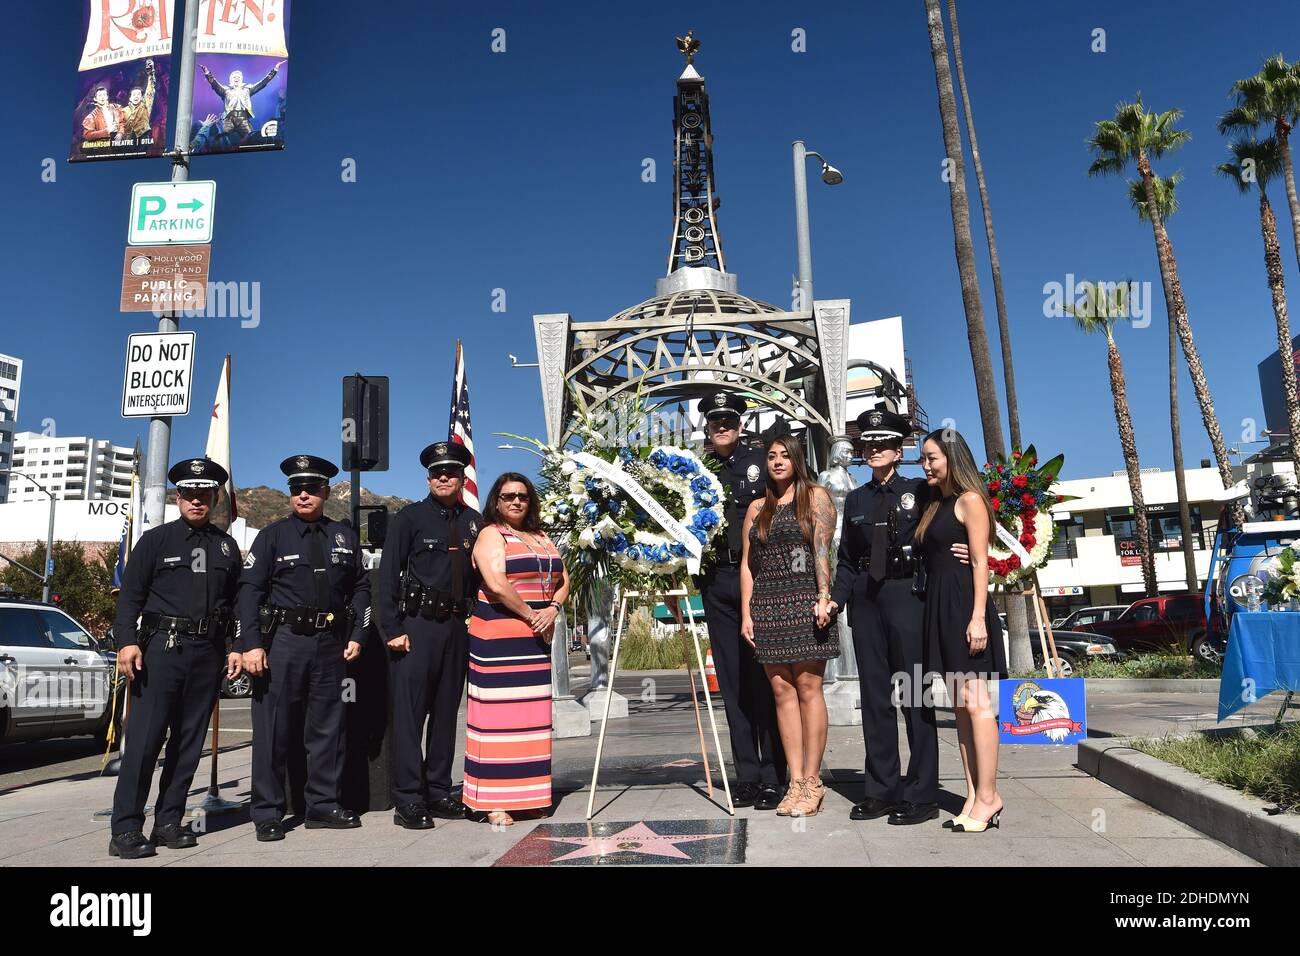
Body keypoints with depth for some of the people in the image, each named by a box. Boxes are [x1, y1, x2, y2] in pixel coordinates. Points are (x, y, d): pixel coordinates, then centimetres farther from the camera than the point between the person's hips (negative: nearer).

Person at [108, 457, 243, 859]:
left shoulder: (227, 547, 14)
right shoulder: (156, 540, 5)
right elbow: (130, 595, 0)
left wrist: (236, 647, 9)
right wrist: (127, 641, -11)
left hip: (209, 652, 4)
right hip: (162, 645, -4)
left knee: (189, 742, 8)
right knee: (145, 738, -7)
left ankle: (168, 822, 17)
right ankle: (126, 829, 0)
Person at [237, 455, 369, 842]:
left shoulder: (345, 536, 10)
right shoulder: (273, 535, 2)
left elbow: (360, 587, 13)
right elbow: (250, 590, -3)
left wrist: (356, 635, 4)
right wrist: (251, 645, -11)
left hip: (330, 643, 3)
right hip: (282, 641, -3)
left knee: (327, 726, 9)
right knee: (273, 728, 1)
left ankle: (322, 805, 21)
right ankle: (267, 814, 12)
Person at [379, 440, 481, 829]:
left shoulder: (473, 521, 11)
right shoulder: (409, 517, -1)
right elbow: (388, 576, -4)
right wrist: (393, 629, -11)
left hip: (457, 626, 5)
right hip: (416, 625, -4)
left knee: (446, 712, 11)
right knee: (409, 713, -3)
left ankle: (438, 793, 21)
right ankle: (408, 801, 4)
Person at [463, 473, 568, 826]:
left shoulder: (542, 538, 18)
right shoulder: (491, 534, -3)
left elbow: (563, 580, 14)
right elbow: (496, 584, -16)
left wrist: (553, 609, -5)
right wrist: (531, 615, -12)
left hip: (537, 638, 7)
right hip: (498, 636, -7)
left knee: (533, 714, 8)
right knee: (499, 715, -4)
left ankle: (527, 794, 16)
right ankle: (494, 801, 1)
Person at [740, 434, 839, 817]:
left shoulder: (815, 496, 7)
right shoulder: (757, 507, 17)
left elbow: (823, 549, -4)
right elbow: (747, 562, 13)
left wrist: (824, 597, -15)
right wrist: (746, 613, 6)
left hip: (804, 602, -4)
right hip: (766, 606, 4)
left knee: (808, 688, -4)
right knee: (782, 691, 3)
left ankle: (812, 780, 1)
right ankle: (796, 781, 7)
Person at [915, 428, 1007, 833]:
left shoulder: (969, 500, -5)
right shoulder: (935, 504, 19)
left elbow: (980, 562, -11)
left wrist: (978, 616, -18)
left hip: (964, 605, -9)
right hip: (939, 607, 9)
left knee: (974, 700, -8)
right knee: (959, 704, 8)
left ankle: (987, 796, -3)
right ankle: (974, 795, 12)